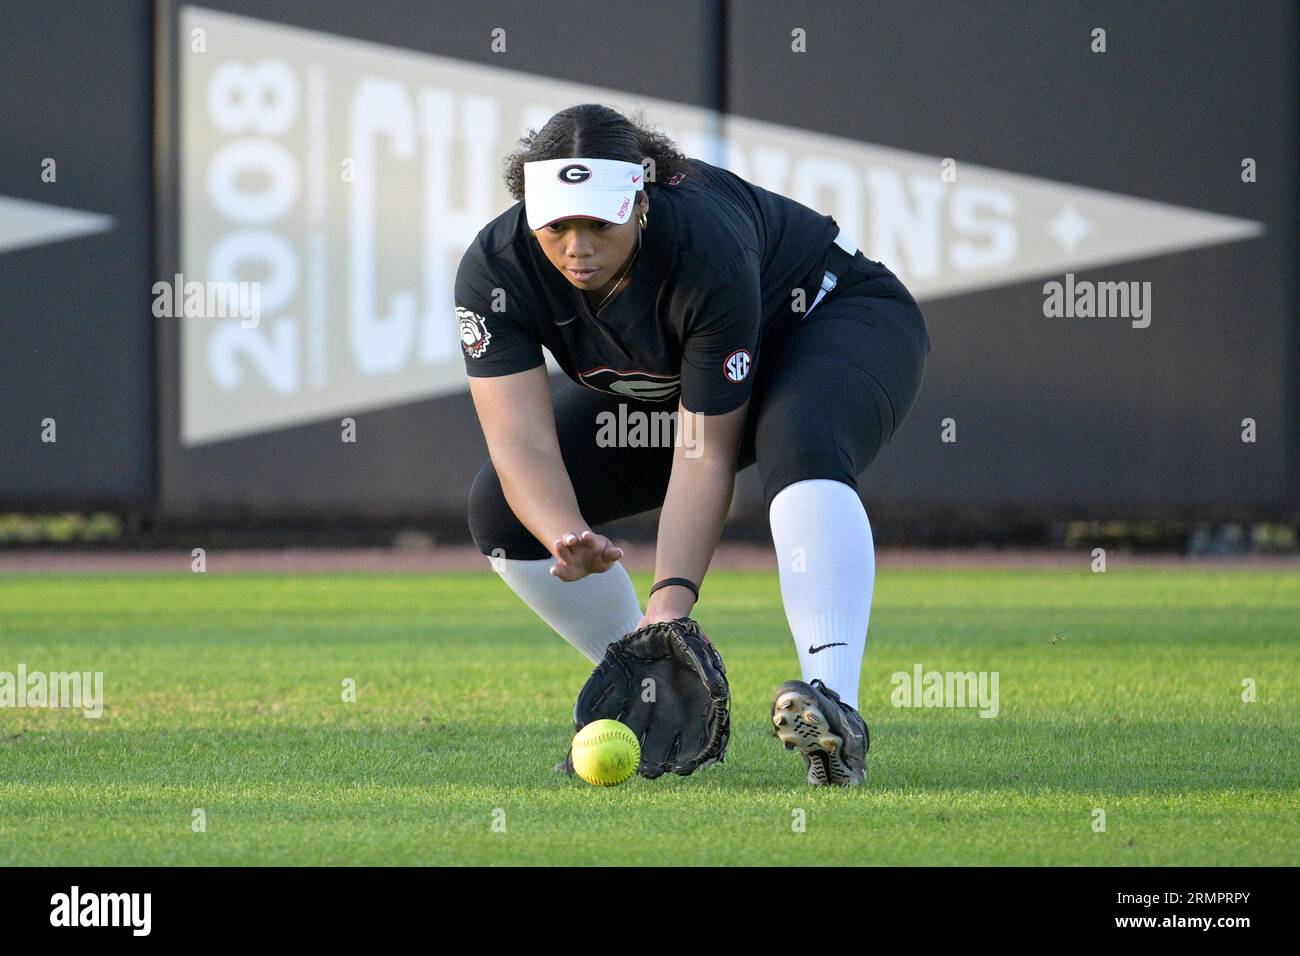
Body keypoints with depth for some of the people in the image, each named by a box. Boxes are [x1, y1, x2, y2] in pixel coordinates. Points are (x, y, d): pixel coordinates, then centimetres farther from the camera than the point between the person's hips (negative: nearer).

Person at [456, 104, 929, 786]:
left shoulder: (708, 249, -39)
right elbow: (523, 444, -33)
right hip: (662, 386, 6)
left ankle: (837, 710, -55)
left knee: (799, 448, -40)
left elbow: (704, 454, -35)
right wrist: (567, 538, -54)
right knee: (501, 509, -7)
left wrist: (671, 597, -45)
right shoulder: (494, 270, -28)